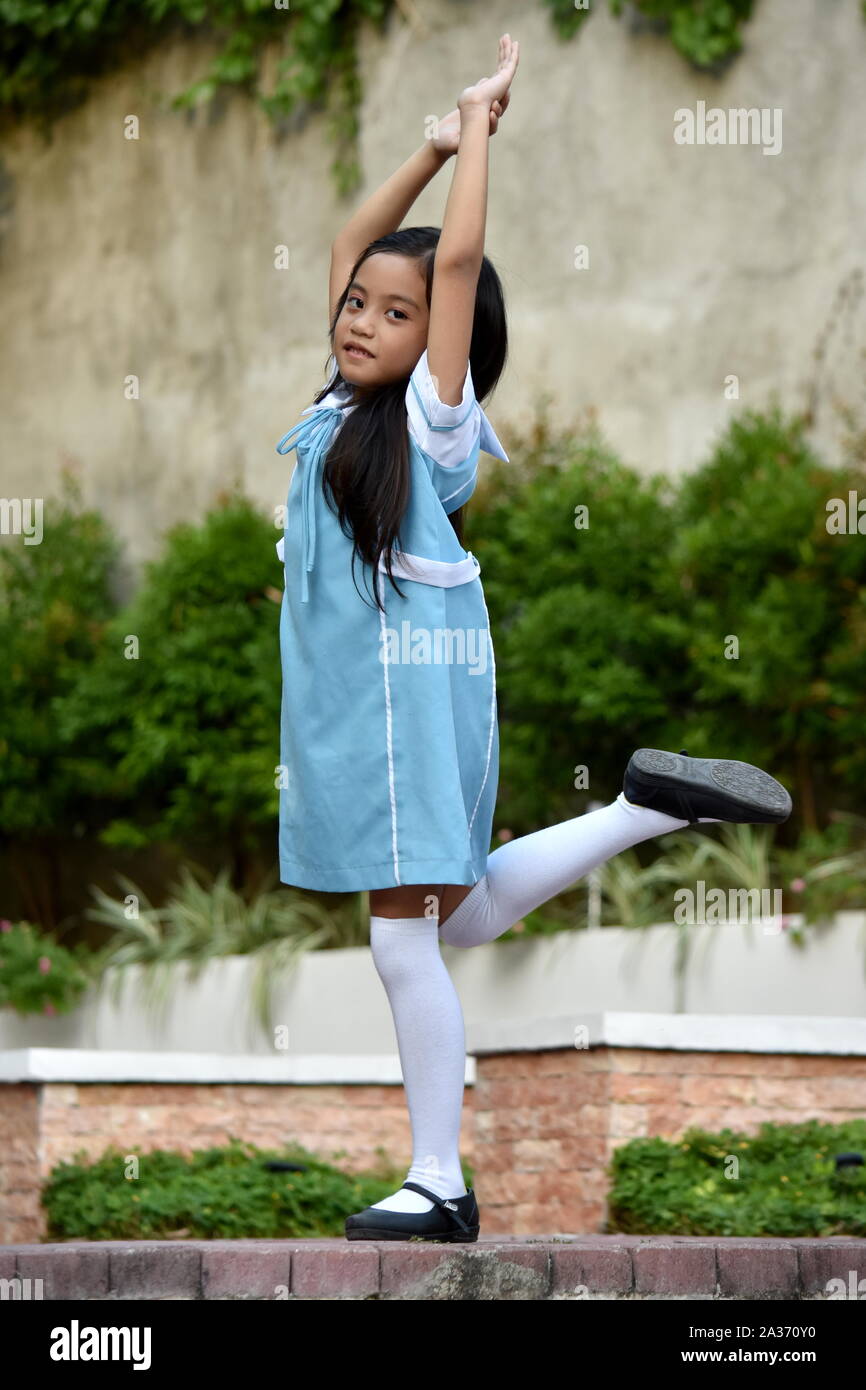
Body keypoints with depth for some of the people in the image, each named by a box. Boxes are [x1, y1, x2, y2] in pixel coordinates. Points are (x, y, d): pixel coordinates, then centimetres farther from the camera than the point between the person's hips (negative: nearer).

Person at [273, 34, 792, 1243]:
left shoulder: (433, 417, -10)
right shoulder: (345, 405, 9)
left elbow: (458, 258, -17)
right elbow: (354, 246, 15)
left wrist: (480, 126, -8)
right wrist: (438, 146, 11)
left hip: (415, 689, -8)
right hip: (352, 697, 8)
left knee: (404, 943, -4)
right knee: (456, 918, 16)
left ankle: (439, 1186, 4)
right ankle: (647, 810, 24)